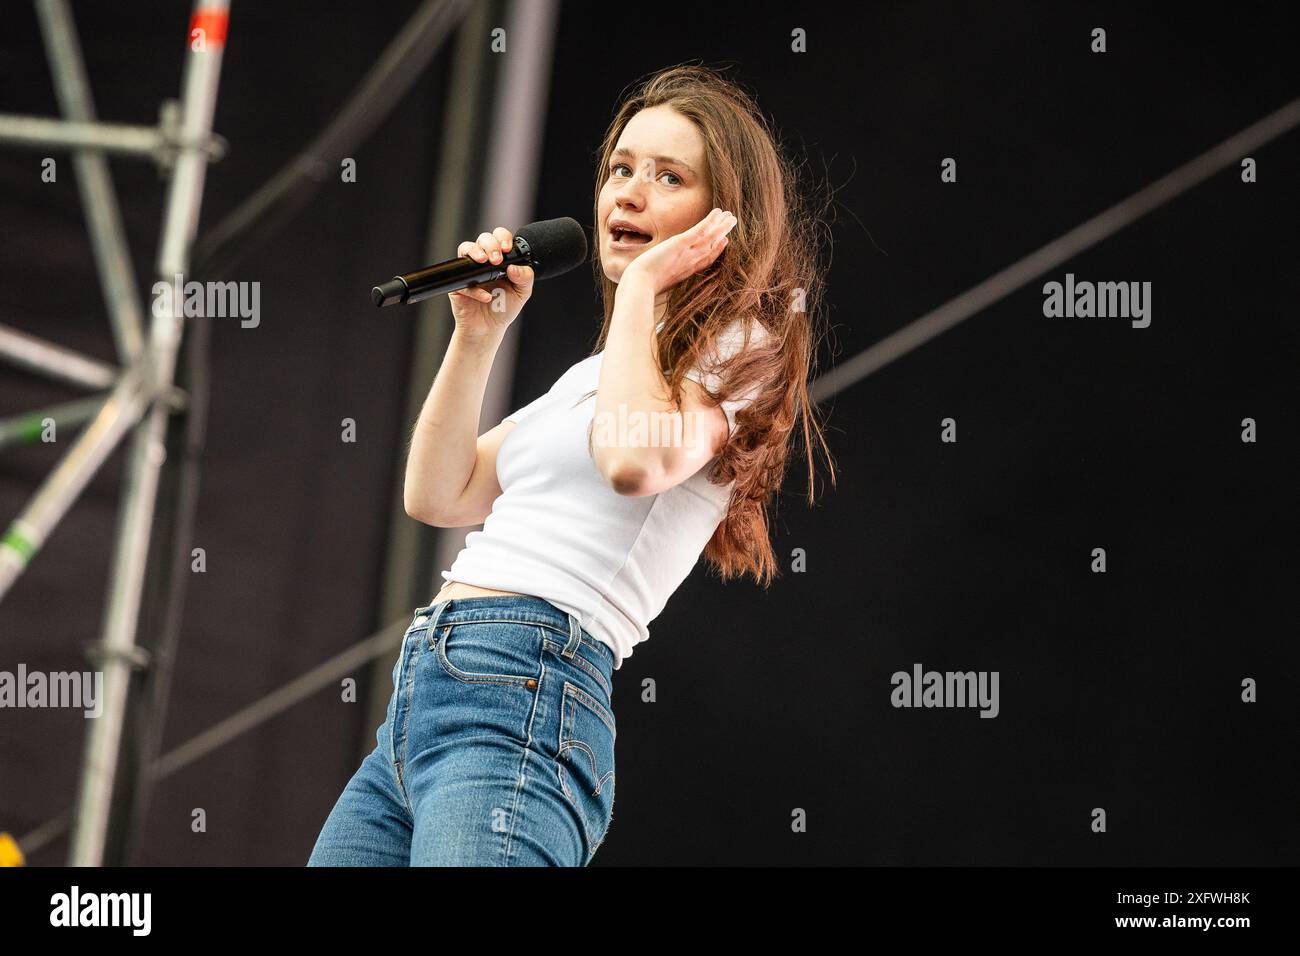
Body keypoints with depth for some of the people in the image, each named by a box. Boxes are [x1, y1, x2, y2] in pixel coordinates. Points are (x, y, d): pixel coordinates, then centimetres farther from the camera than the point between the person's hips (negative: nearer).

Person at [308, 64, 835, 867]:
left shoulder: (733, 354, 2)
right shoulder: (598, 372, 27)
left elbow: (634, 460, -21)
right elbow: (437, 497, 23)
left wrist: (642, 285, -7)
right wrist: (477, 334, 15)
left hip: (525, 693, -9)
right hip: (415, 706, 9)